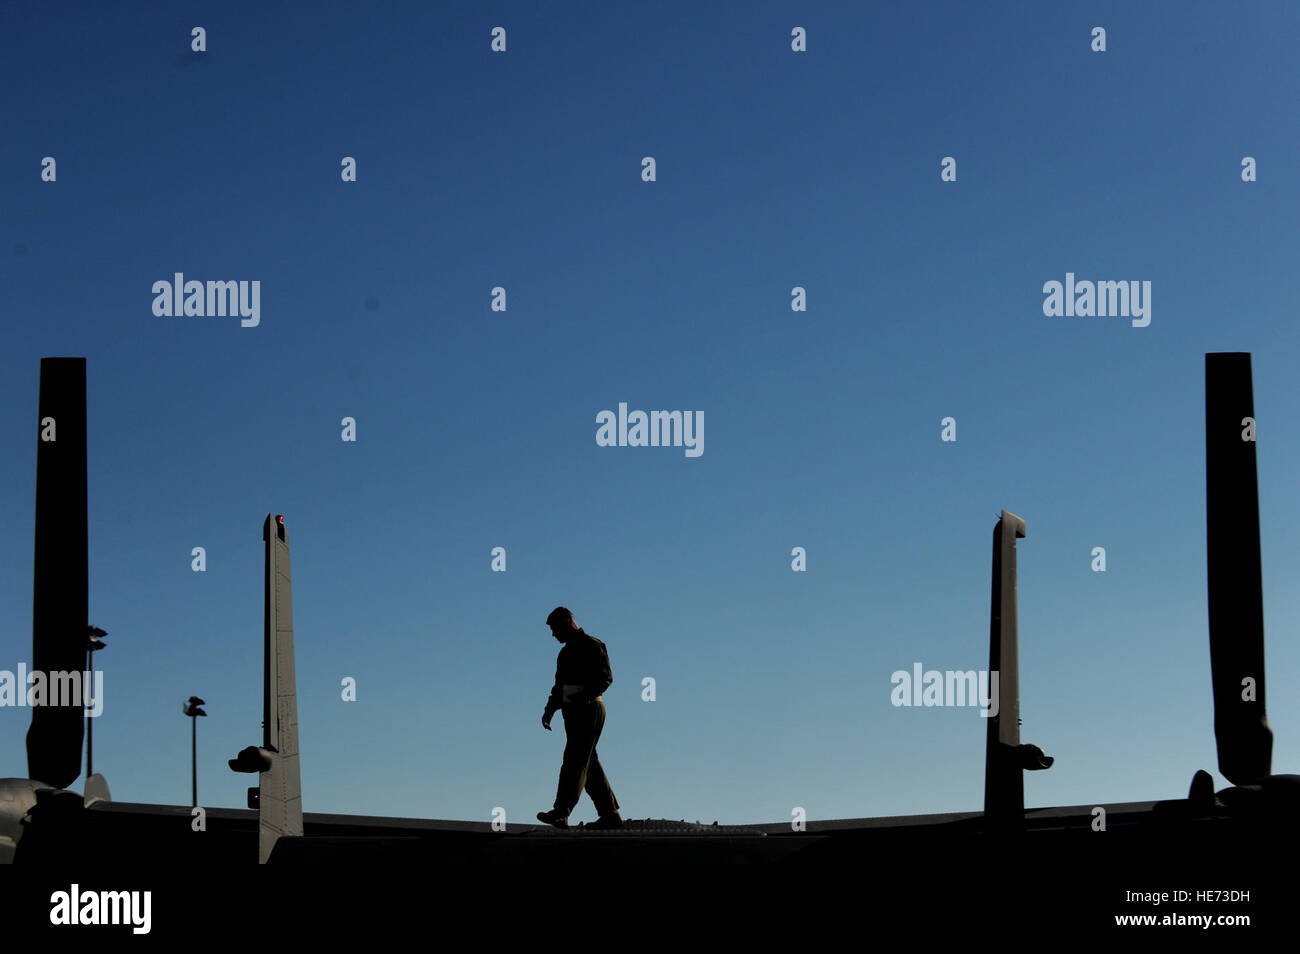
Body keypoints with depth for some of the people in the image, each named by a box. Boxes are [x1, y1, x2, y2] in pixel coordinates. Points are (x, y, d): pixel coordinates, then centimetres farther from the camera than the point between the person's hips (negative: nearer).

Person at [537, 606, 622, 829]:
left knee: (575, 761, -16)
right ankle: (610, 815, 10)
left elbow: (605, 677, -16)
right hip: (574, 713, 9)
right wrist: (549, 709, 13)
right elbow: (560, 685, 26)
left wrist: (585, 696, -29)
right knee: (589, 765, 7)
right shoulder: (566, 652, 22)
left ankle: (561, 813, -26)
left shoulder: (592, 645, -6)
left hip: (589, 711, -9)